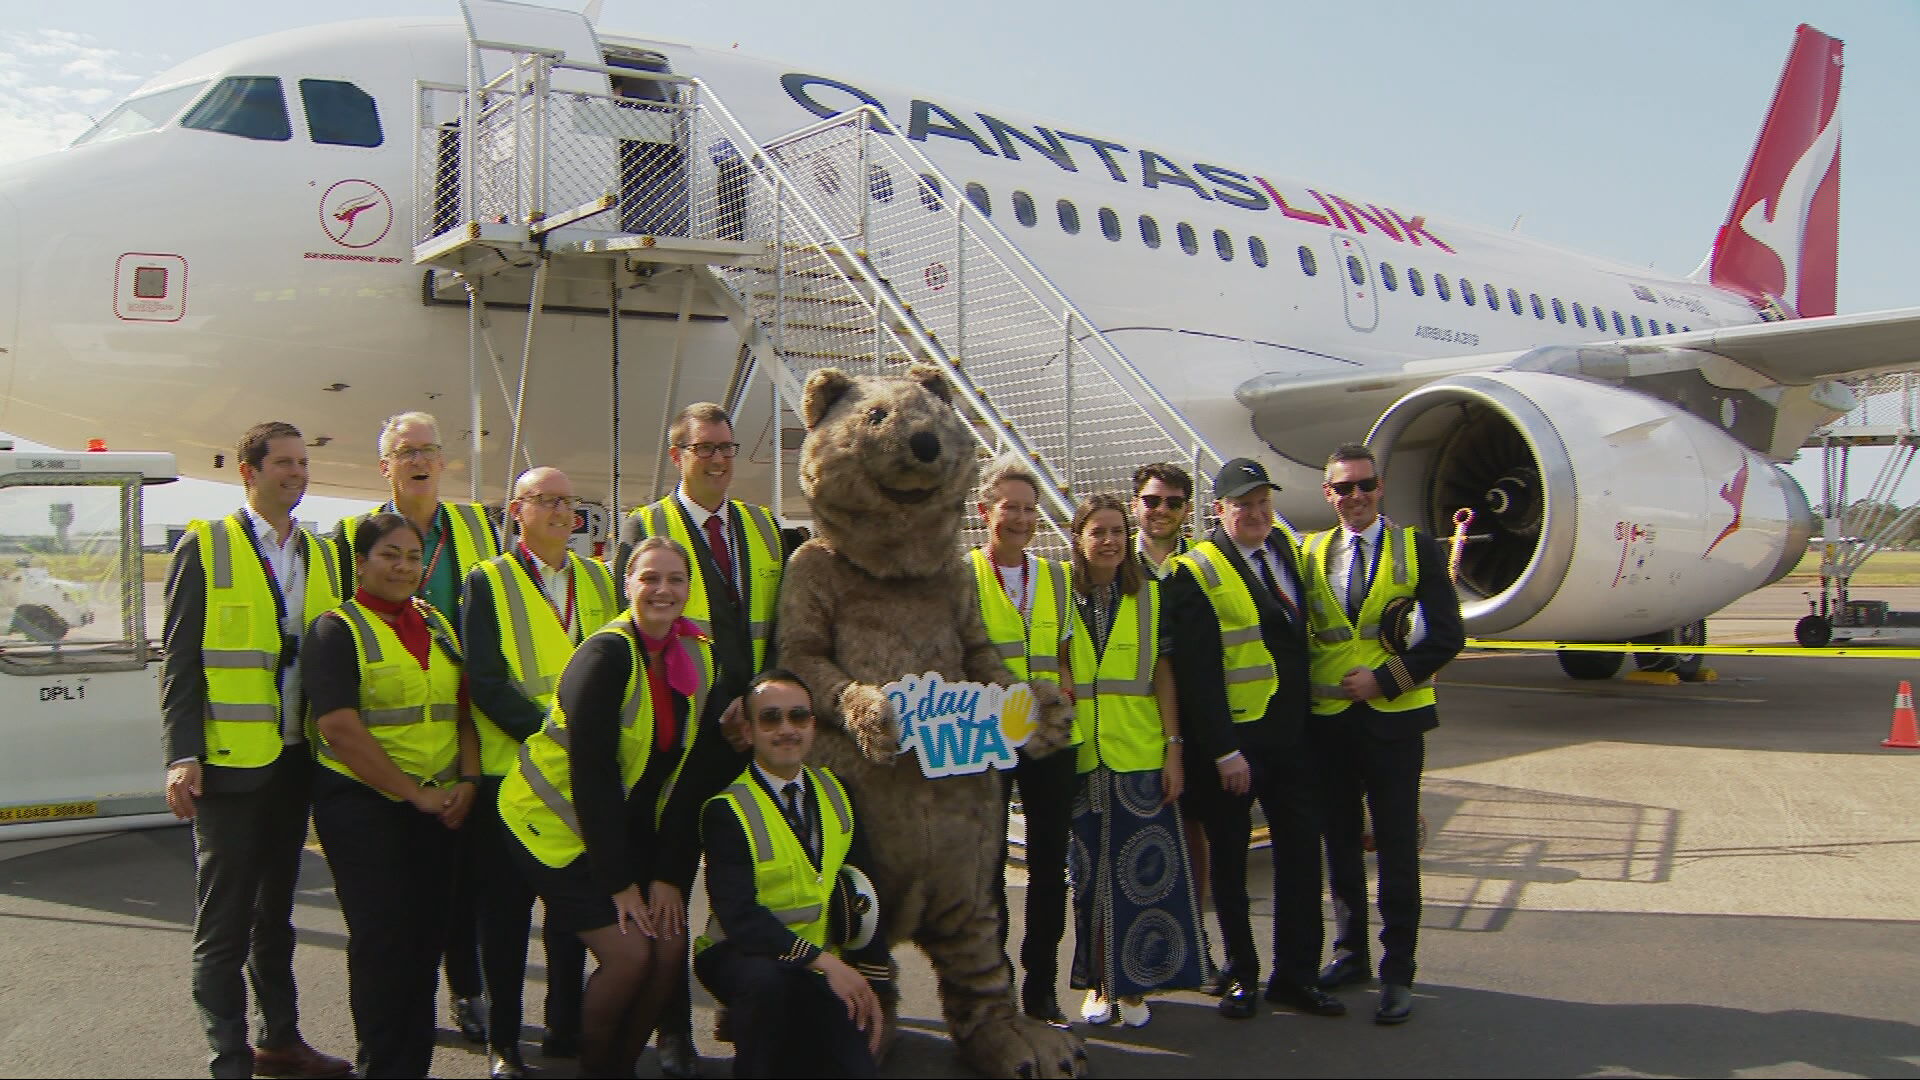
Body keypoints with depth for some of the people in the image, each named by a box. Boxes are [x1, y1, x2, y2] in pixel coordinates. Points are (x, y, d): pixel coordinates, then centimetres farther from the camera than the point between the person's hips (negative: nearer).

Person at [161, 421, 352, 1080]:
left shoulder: (320, 555, 11)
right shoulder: (205, 548, -4)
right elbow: (179, 659, -7)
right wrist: (182, 756, -15)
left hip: (296, 760, 6)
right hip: (230, 760, -5)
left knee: (276, 907, 17)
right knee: (224, 919, 1)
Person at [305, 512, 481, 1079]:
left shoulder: (437, 625, 14)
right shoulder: (337, 630, -6)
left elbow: (463, 710, 15)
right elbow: (341, 730, -15)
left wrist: (466, 781, -1)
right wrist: (413, 793, -15)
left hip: (439, 808, 6)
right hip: (363, 804, -5)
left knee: (428, 936, 8)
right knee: (382, 940, -2)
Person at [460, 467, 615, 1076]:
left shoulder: (597, 579, 13)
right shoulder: (488, 582, -1)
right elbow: (486, 681, -10)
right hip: (511, 769, -4)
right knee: (507, 907, 4)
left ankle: (566, 1027, 23)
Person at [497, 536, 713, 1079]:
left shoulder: (699, 657, -2)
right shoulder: (606, 654, -22)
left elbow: (688, 769, 0)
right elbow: (591, 771, -23)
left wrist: (669, 872, -4)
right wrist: (618, 881, -20)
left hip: (626, 826, 6)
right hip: (556, 821, -6)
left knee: (670, 944, -5)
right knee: (628, 951, -14)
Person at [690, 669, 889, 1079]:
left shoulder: (835, 792, 4)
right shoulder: (726, 810, -13)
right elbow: (738, 913, -24)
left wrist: (870, 984, -2)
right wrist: (822, 960, -32)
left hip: (829, 966, 4)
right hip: (744, 953, -4)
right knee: (765, 979, -37)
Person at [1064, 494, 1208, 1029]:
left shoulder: (1150, 597, 5)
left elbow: (1163, 678, 4)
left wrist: (1174, 748, -2)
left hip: (1141, 758, 0)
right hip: (1080, 759, 0)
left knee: (1140, 875, 0)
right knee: (1088, 876, 6)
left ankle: (1133, 986, 12)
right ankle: (1098, 984, 19)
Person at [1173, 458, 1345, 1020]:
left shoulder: (1286, 546, 9)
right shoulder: (1198, 572, -12)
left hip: (1292, 733, 6)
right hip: (1235, 735, -6)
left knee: (1301, 850, 9)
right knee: (1230, 857, 7)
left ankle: (1295, 974, 20)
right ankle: (1240, 975, 20)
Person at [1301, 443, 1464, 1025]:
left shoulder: (1417, 548, -1)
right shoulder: (1309, 553, 8)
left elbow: (1446, 635, -6)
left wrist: (1385, 680, -14)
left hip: (1392, 716, -3)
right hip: (1327, 720, 3)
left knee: (1396, 847, 0)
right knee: (1340, 842, 13)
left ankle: (1398, 972, 8)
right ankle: (1350, 952, 27)